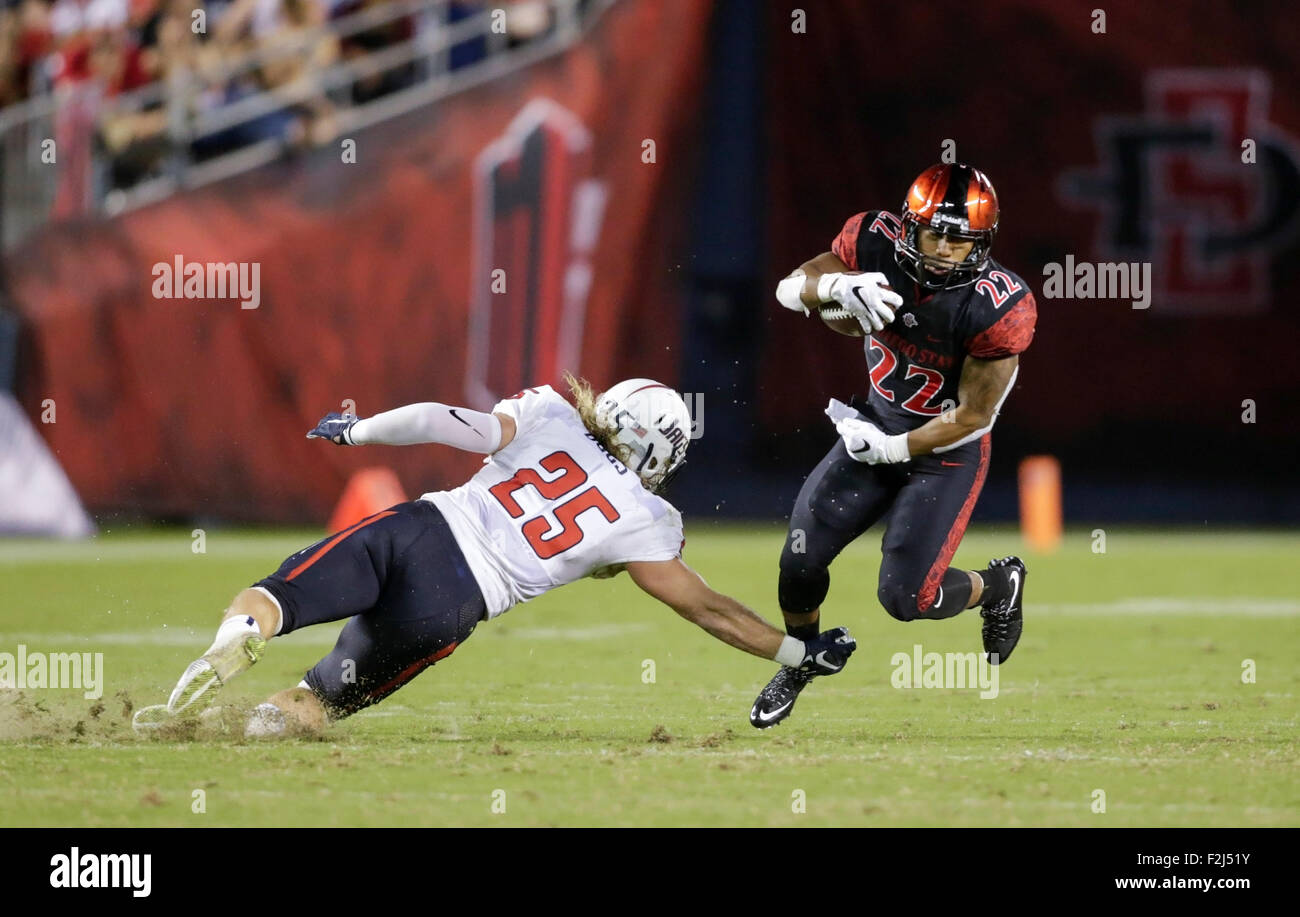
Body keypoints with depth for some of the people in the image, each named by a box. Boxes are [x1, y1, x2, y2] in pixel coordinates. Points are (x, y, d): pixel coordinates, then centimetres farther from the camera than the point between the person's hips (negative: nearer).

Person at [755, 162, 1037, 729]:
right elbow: (791, 288, -9)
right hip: (878, 424, 4)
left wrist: (891, 449, -16)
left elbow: (972, 417, -20)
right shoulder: (876, 246, -18)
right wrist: (837, 286, -31)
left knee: (906, 597, -10)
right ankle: (798, 664, 32)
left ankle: (999, 586, 22)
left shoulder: (998, 309, -29)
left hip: (947, 450, -4)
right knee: (800, 560, 2)